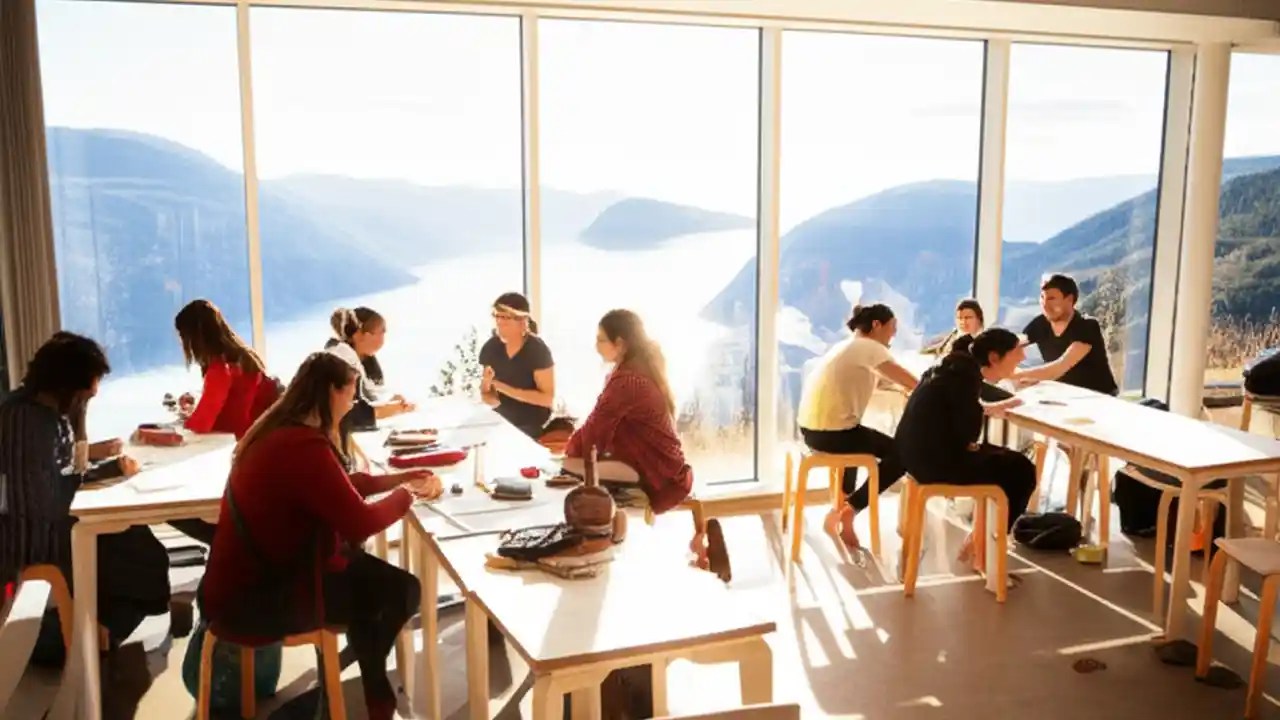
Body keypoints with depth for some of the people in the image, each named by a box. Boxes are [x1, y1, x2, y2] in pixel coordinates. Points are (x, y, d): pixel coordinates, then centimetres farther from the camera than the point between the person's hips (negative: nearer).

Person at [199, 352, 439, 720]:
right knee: (401, 591, -1)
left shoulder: (279, 429, 5)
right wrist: (406, 494, -7)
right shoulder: (303, 446, -28)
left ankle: (372, 688, 25)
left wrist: (397, 479, 10)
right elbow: (360, 522, -26)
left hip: (253, 574, 10)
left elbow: (339, 488, 17)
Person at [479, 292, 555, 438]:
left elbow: (547, 398, -20)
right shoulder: (490, 348, -4)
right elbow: (490, 399, 3)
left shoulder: (538, 350, -18)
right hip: (501, 424, 4)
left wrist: (504, 388, -24)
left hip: (533, 429, -4)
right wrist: (487, 390, -21)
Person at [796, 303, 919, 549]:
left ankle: (843, 507, 35)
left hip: (811, 427, 9)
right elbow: (911, 383, -14)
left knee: (856, 439, 38)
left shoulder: (846, 345, 19)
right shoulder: (870, 347, -8)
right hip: (831, 432, -9)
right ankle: (849, 511, 0)